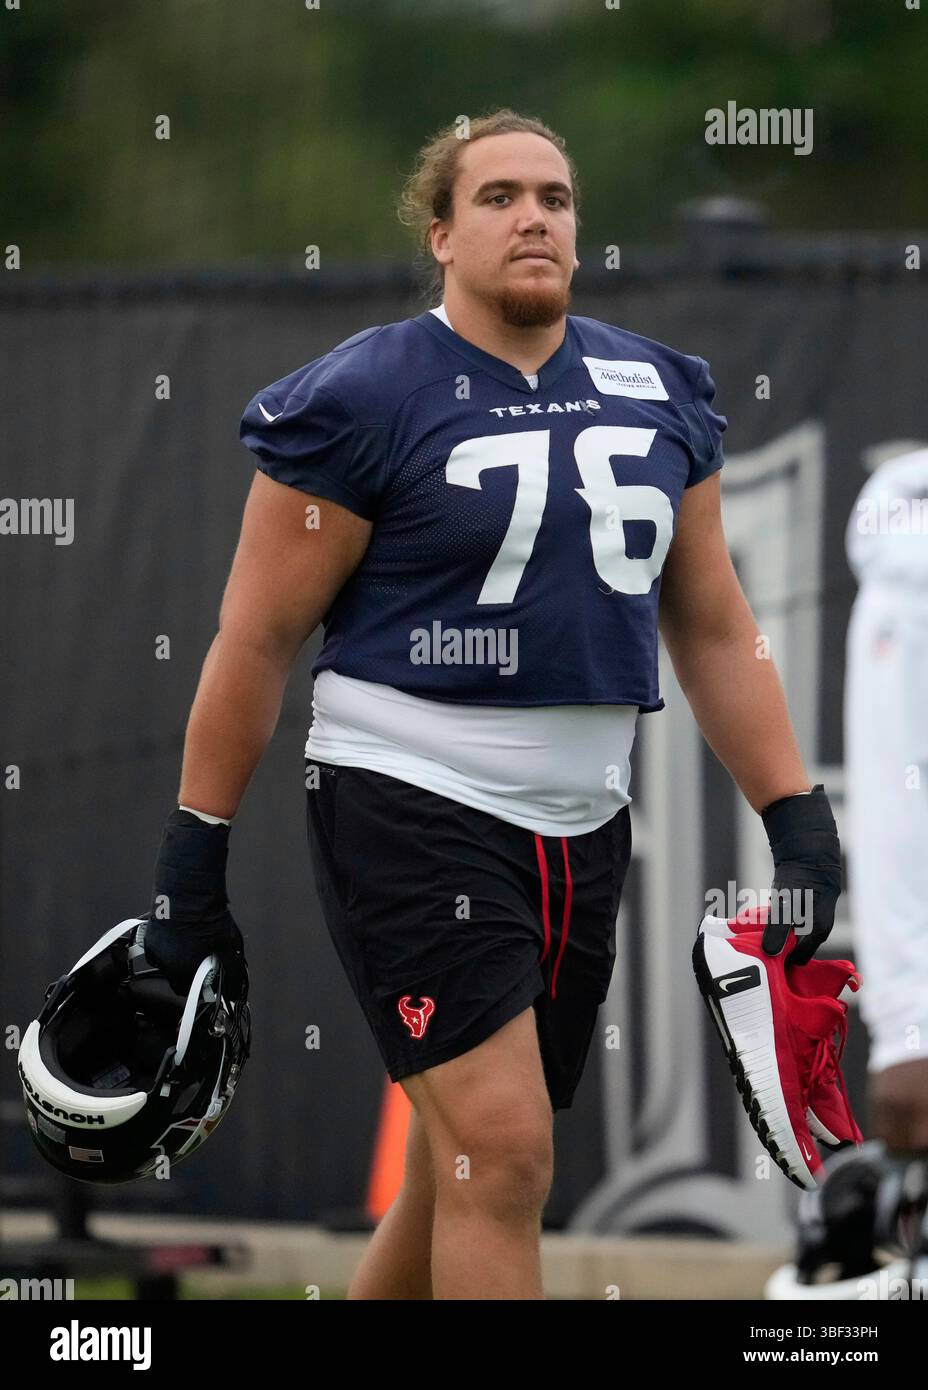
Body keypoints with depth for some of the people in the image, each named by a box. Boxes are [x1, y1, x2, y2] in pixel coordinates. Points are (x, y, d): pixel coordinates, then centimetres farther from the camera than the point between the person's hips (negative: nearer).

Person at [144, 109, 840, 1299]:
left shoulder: (660, 396, 10)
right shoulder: (362, 399, -7)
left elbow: (713, 631, 16)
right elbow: (256, 638, -5)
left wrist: (796, 818, 9)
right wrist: (194, 850, -6)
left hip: (580, 830, 6)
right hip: (409, 809, -6)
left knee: (465, 1178, 11)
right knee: (503, 1154, -16)